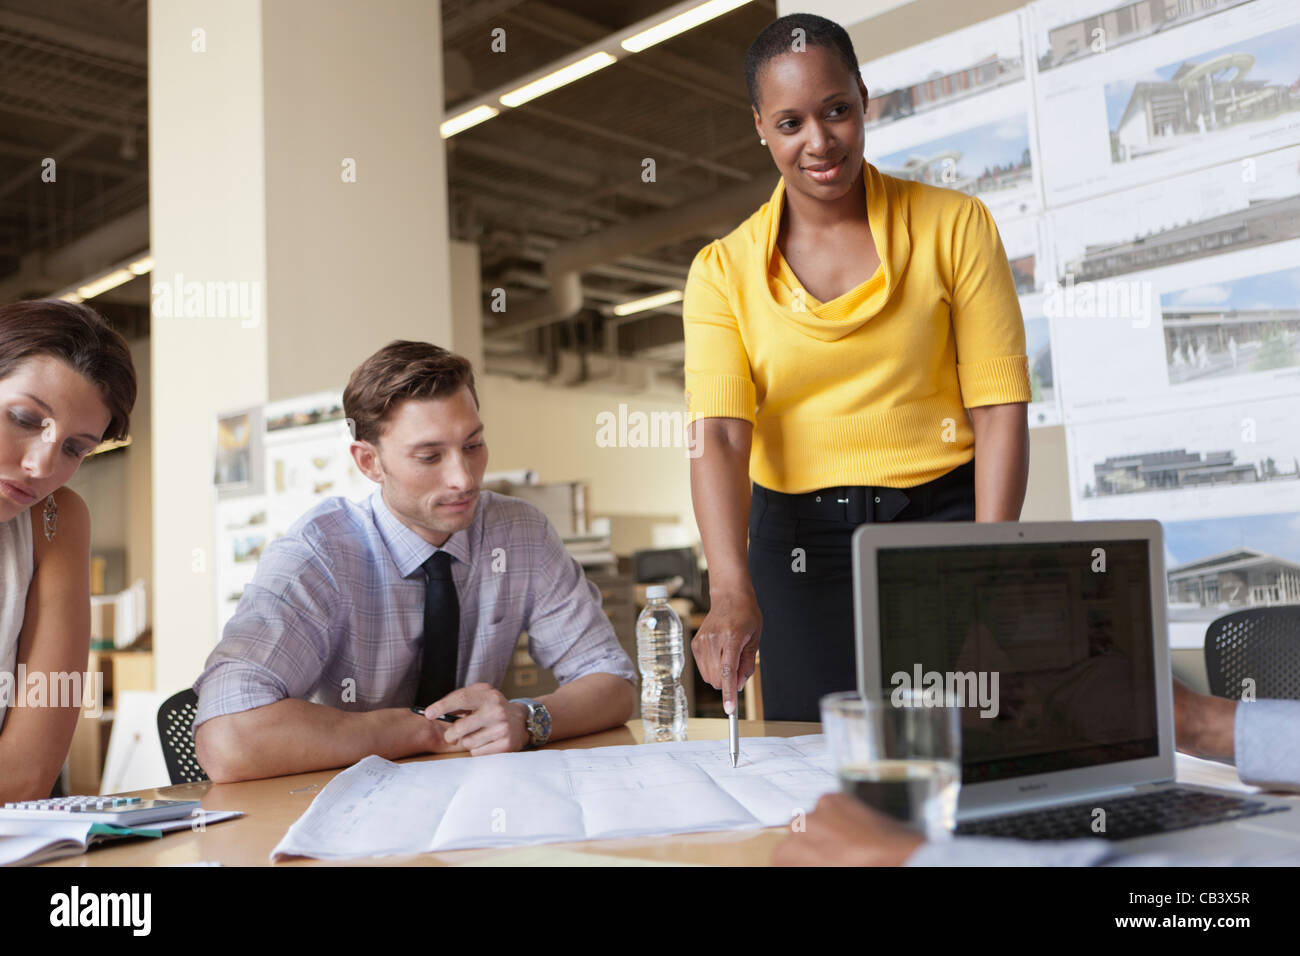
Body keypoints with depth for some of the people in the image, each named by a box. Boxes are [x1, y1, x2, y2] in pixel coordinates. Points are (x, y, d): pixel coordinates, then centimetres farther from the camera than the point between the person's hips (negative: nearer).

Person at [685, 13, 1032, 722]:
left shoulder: (955, 226, 1)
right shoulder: (723, 271, 2)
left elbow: (1000, 409, -4)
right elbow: (719, 436, -11)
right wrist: (731, 593, -27)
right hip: (800, 545, 1)